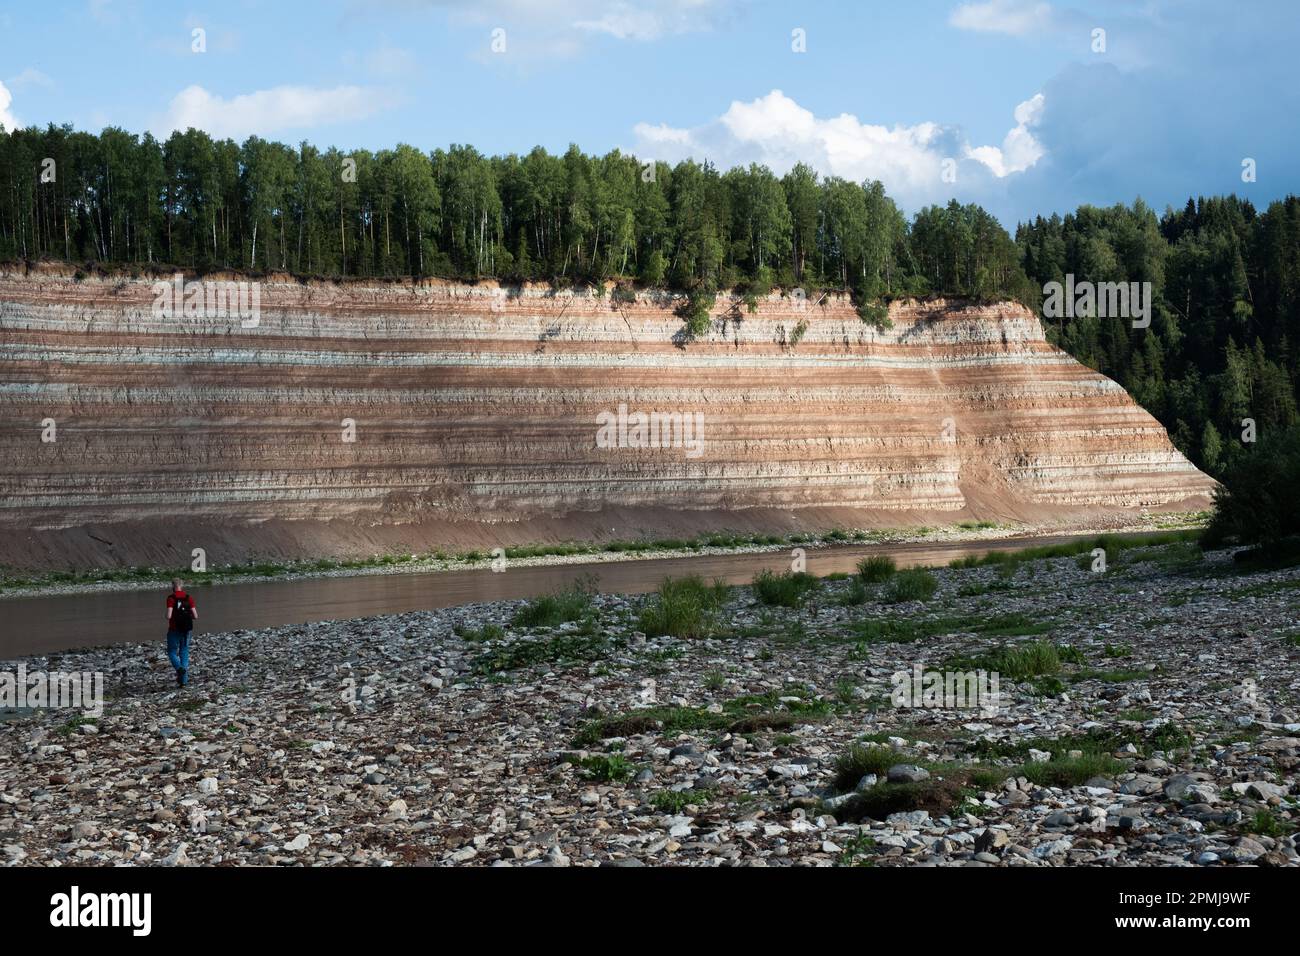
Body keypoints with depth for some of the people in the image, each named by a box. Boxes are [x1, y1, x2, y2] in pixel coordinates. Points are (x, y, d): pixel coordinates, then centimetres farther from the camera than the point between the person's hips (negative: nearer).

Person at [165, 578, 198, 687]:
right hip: (186, 630, 4)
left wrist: (167, 619, 2)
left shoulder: (171, 598, -11)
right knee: (184, 653, 13)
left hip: (174, 630, -4)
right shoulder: (189, 598, 0)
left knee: (172, 652, 12)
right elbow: (195, 616, -4)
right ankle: (183, 680, 9)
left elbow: (169, 616, -21)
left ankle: (179, 668, -16)